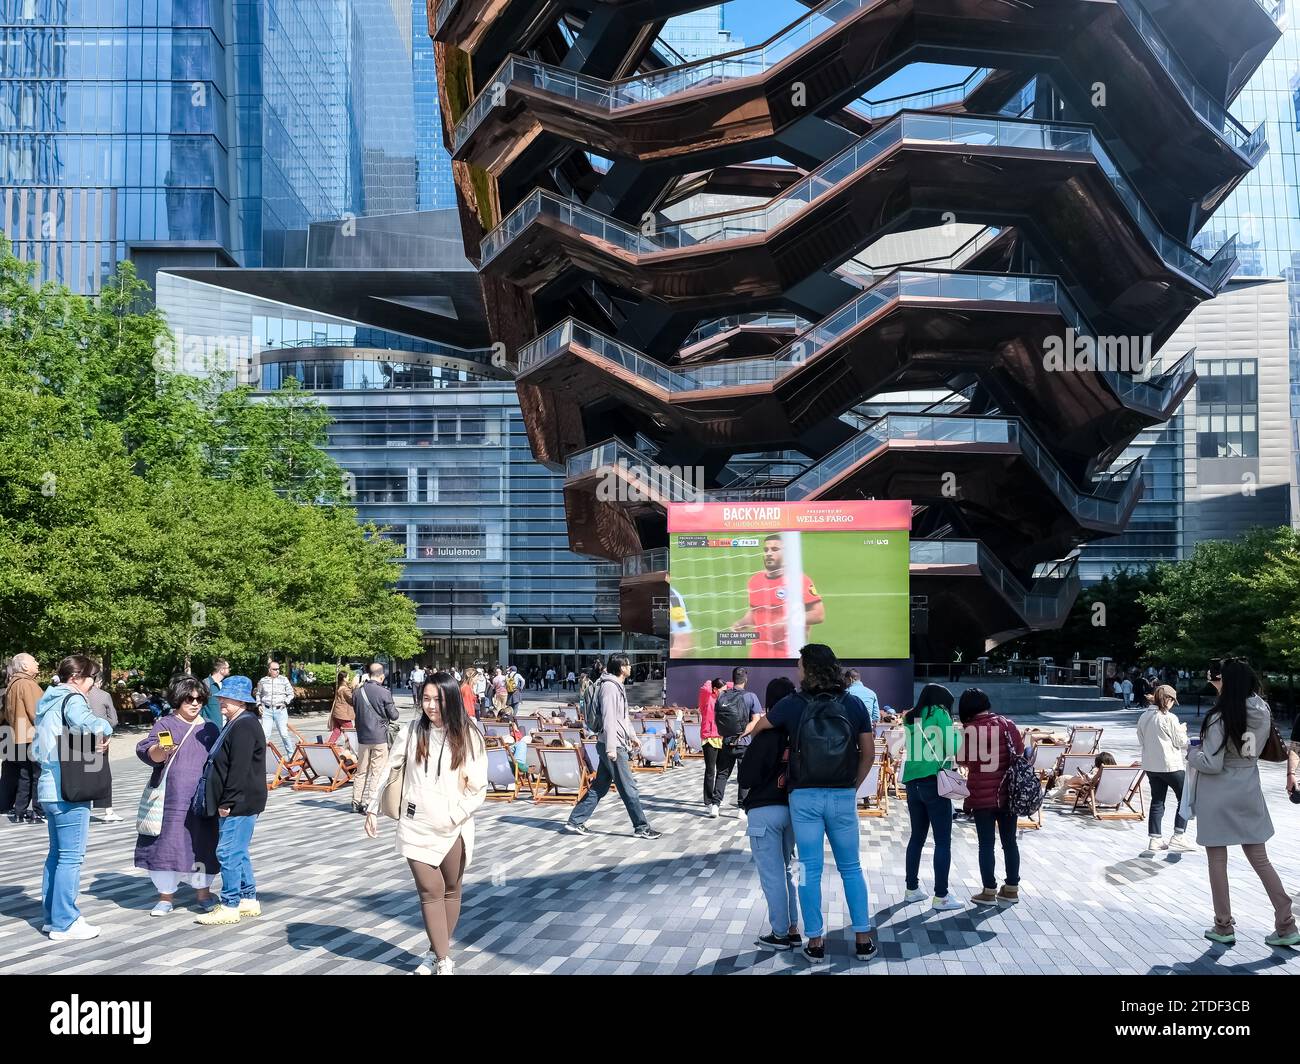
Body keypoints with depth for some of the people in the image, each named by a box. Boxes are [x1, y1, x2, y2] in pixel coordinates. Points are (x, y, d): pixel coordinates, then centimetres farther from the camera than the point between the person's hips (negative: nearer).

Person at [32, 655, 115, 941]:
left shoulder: (48, 701, 16)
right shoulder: (72, 699, -11)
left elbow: (36, 748, 19)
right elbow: (85, 722, -34)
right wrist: (105, 730, -16)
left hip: (49, 787, 10)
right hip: (69, 790, -10)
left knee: (57, 853, 17)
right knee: (71, 856, -4)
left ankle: (52, 916, 24)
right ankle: (64, 923, -1)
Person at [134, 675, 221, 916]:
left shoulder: (209, 729, 11)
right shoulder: (165, 725, 1)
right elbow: (146, 752, -14)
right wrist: (160, 750, -36)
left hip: (201, 801, 2)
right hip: (171, 799, -2)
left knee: (202, 846, 6)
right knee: (168, 844, 0)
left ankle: (204, 892, 22)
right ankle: (166, 896, 15)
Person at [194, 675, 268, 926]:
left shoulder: (244, 727, -17)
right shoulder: (236, 724, 17)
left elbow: (239, 769, -22)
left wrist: (227, 802, -20)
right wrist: (224, 802, 20)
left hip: (240, 802, -11)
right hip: (236, 803, 11)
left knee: (228, 852, -7)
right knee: (238, 853, 16)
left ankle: (230, 907, -1)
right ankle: (248, 901, 24)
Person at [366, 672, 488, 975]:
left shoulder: (468, 737, -6)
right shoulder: (413, 731, -2)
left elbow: (478, 788, -5)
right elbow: (390, 770, 7)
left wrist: (453, 817, -13)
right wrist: (373, 808, 6)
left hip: (453, 828, 0)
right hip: (416, 825, 0)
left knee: (451, 890, 11)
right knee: (431, 891, -2)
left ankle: (436, 952, 28)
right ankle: (443, 961, 3)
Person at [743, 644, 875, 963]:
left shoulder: (793, 704, -6)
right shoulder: (854, 705, -2)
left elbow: (758, 726, 11)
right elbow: (868, 753, 2)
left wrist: (745, 731, 34)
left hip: (805, 797, -1)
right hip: (843, 797, 2)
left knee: (809, 870, 6)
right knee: (851, 868, 13)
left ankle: (815, 942, 10)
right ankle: (863, 939, 15)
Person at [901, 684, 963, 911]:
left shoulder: (910, 718, 14)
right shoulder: (938, 713, -3)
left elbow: (907, 751, 11)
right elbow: (953, 747, -7)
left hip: (912, 783, 6)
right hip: (934, 782, -6)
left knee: (917, 837, 16)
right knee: (943, 841, -1)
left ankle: (912, 889, 22)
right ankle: (940, 897, -1)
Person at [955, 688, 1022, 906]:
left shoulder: (967, 730, -9)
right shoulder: (1005, 724, -2)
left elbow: (962, 762, -5)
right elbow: (1020, 754, -1)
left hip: (981, 795, -2)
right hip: (1007, 793, 3)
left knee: (986, 844, 6)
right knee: (1010, 841, 13)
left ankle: (989, 891, 10)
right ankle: (1011, 889, 20)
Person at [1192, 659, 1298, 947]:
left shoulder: (1220, 719, -20)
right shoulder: (1263, 713, -4)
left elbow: (1212, 764, -21)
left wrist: (1193, 756, 1)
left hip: (1218, 798, -5)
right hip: (1248, 794, 5)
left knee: (1217, 861, 7)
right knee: (1260, 860, 13)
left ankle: (1224, 926, 15)